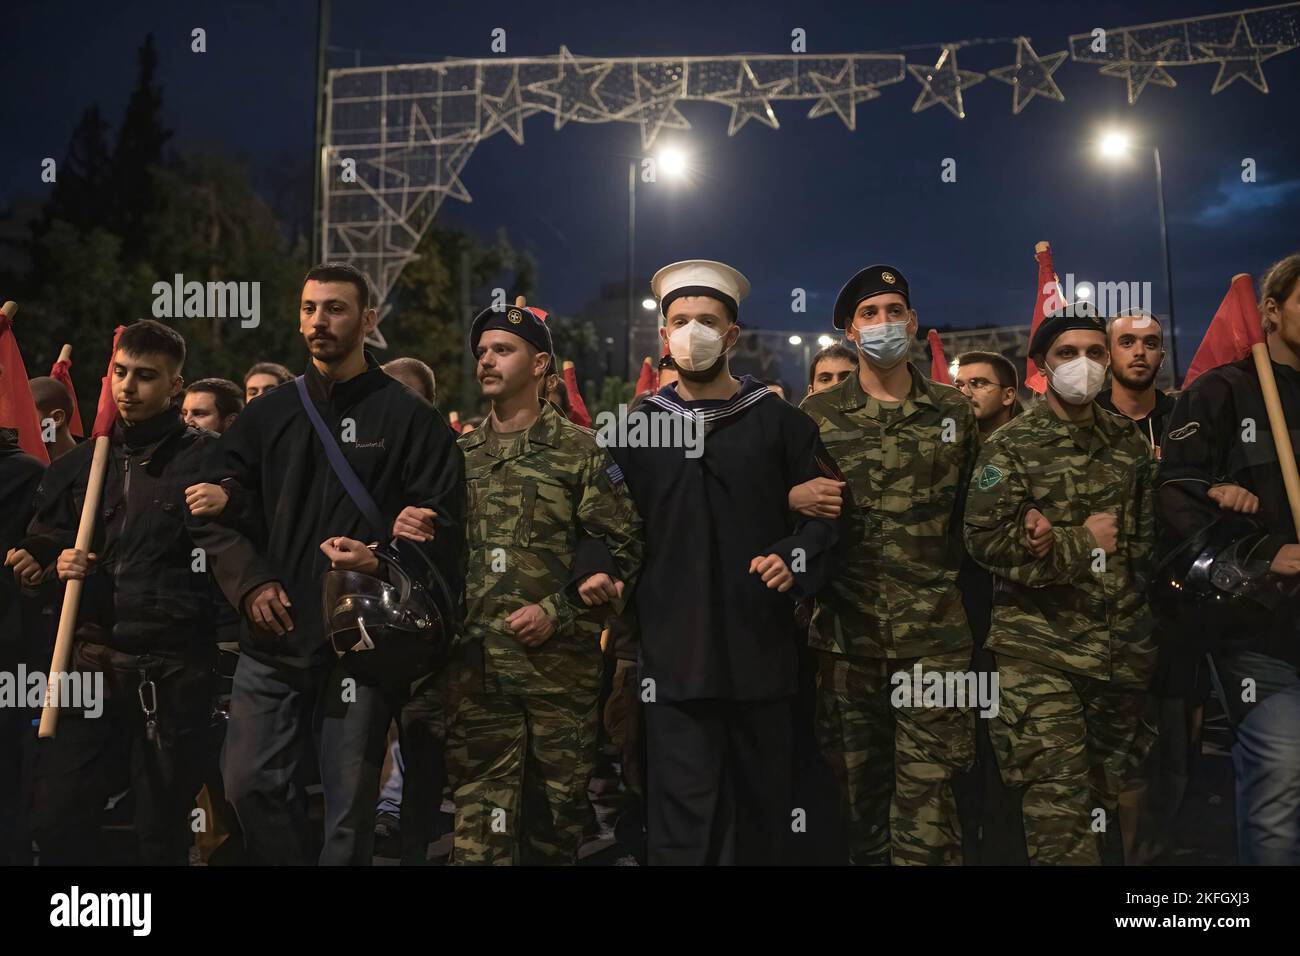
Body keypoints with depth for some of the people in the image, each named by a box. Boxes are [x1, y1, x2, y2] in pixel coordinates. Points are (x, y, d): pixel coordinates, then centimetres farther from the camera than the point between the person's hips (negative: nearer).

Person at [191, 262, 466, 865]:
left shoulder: (408, 417, 0)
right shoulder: (267, 415, 12)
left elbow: (442, 521, -4)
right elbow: (216, 511, 10)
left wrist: (382, 559, -20)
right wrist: (250, 582, -4)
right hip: (273, 639, 4)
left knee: (350, 804, 4)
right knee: (251, 783, 6)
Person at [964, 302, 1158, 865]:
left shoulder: (1128, 442, 11)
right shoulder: (1010, 446, -3)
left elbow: (1147, 537, 9)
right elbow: (987, 541, -12)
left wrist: (1061, 544, -8)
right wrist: (1084, 540, -10)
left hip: (1122, 644, 5)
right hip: (1041, 651, -4)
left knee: (1110, 794, 16)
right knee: (1058, 806, -8)